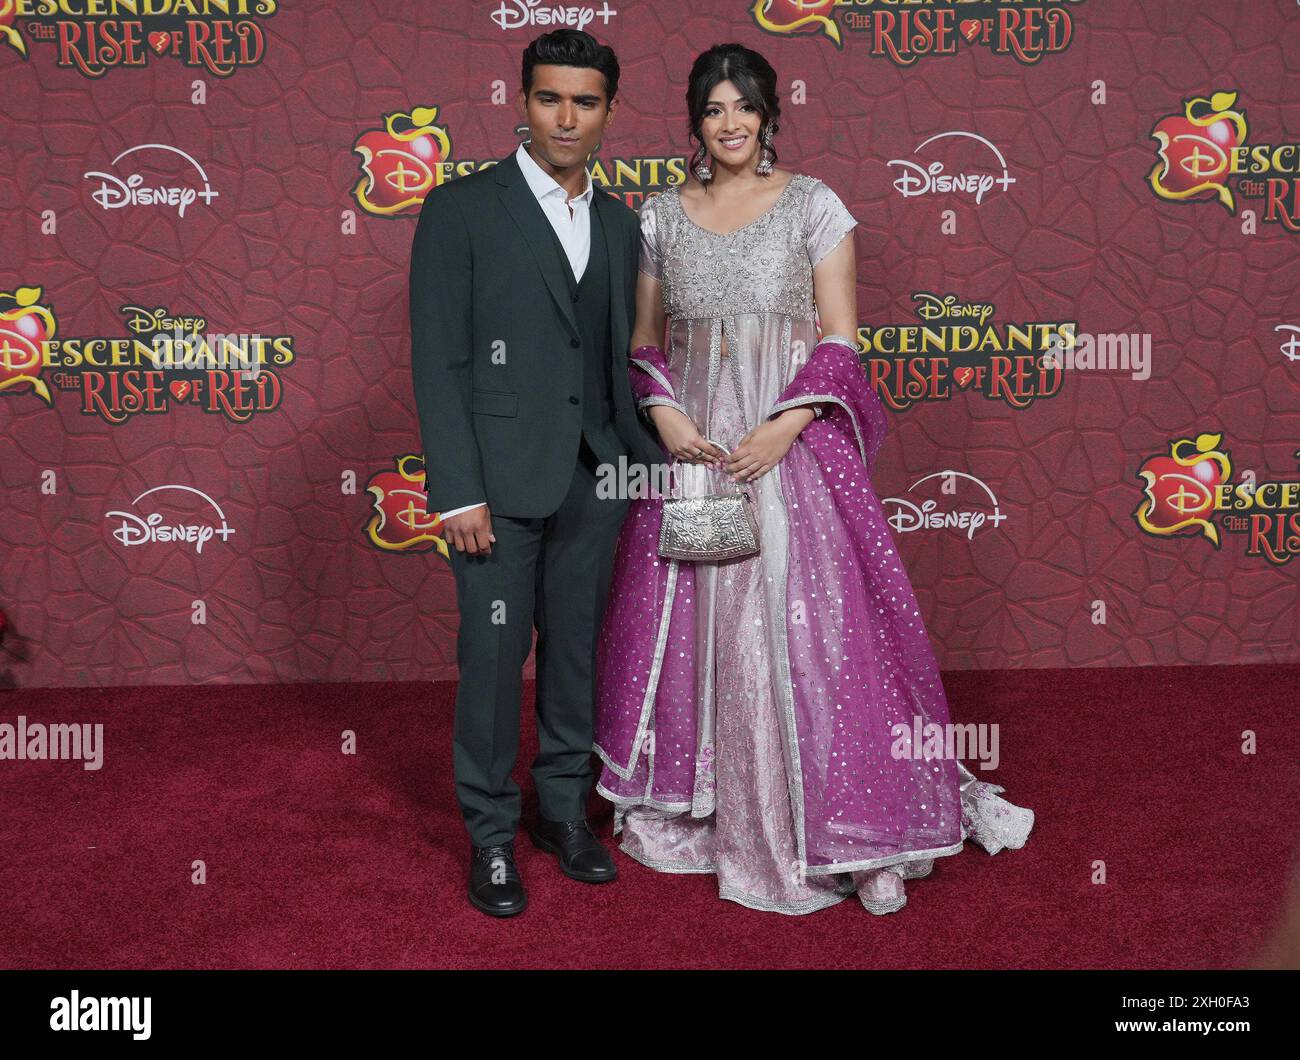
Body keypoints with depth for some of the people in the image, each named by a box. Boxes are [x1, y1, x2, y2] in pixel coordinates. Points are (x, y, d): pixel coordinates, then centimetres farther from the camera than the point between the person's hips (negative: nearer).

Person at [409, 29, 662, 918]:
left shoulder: (618, 222, 11)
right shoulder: (462, 210, -5)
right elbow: (438, 360, -8)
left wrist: (651, 458, 9)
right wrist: (458, 492, -14)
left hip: (593, 478, 5)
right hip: (502, 478, -4)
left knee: (576, 649, 13)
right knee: (494, 655, 2)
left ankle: (565, 809, 28)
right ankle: (491, 835, 17)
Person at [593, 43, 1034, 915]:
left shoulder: (812, 205, 1)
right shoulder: (662, 217, 9)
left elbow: (841, 340, -4)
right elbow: (645, 341, 13)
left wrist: (783, 428, -16)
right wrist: (664, 411, -6)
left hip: (793, 444, -3)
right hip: (690, 446, 3)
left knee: (805, 626, -5)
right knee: (690, 625, 8)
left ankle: (843, 825, 7)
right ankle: (694, 805, 25)